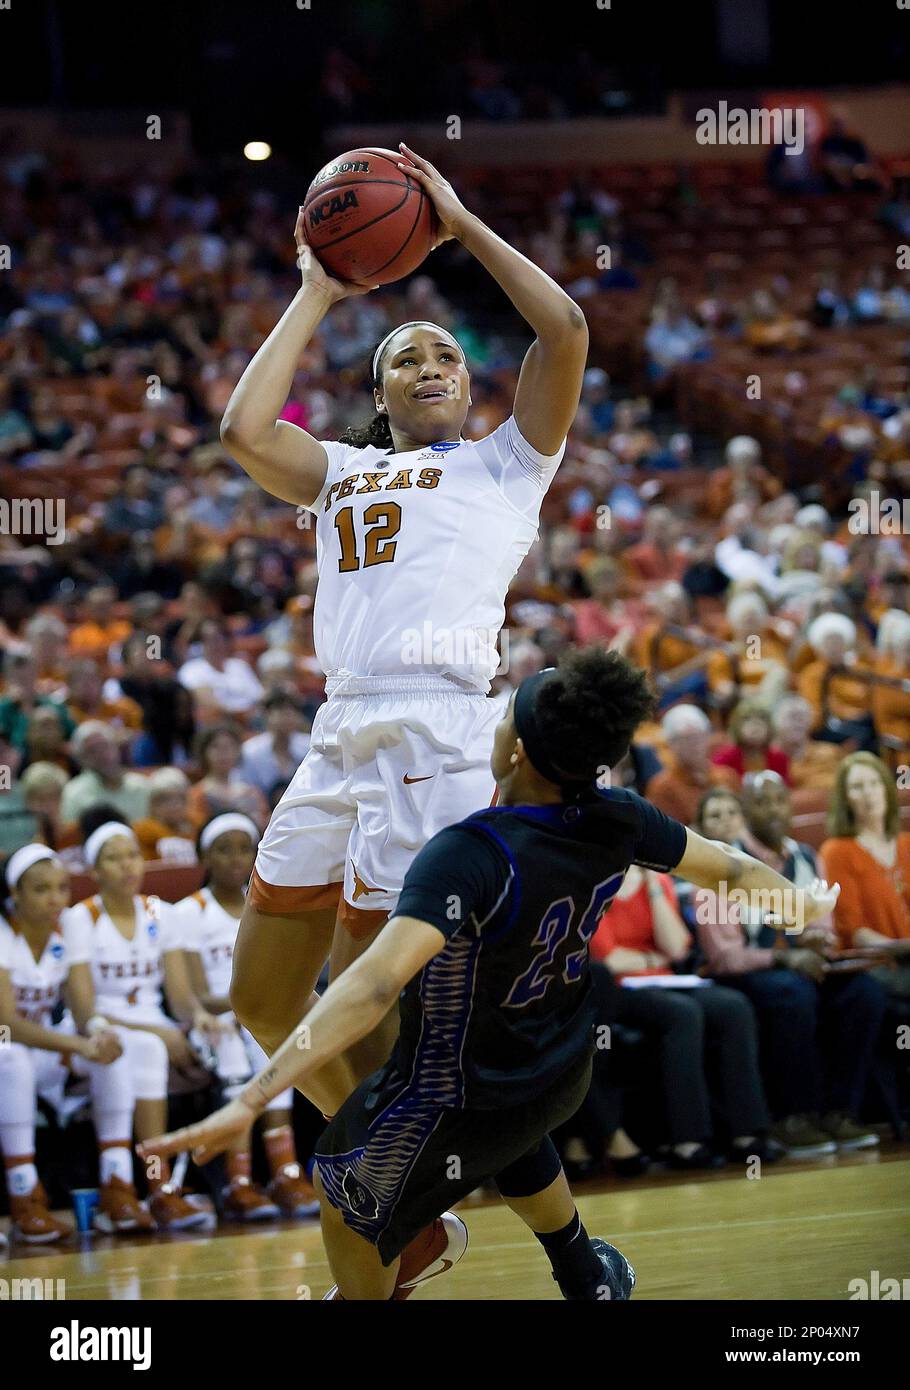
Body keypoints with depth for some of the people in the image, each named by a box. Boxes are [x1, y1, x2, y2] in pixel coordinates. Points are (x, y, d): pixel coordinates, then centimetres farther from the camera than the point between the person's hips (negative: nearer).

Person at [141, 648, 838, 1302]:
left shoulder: (470, 856, -38)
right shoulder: (618, 823, -18)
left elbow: (376, 984, -48)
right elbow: (729, 866, 1)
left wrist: (251, 1099, -53)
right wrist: (804, 903, 25)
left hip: (457, 1100, -7)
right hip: (564, 1076, 7)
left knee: (347, 1194, 21)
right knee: (511, 1135, 40)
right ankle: (587, 1277, 58)